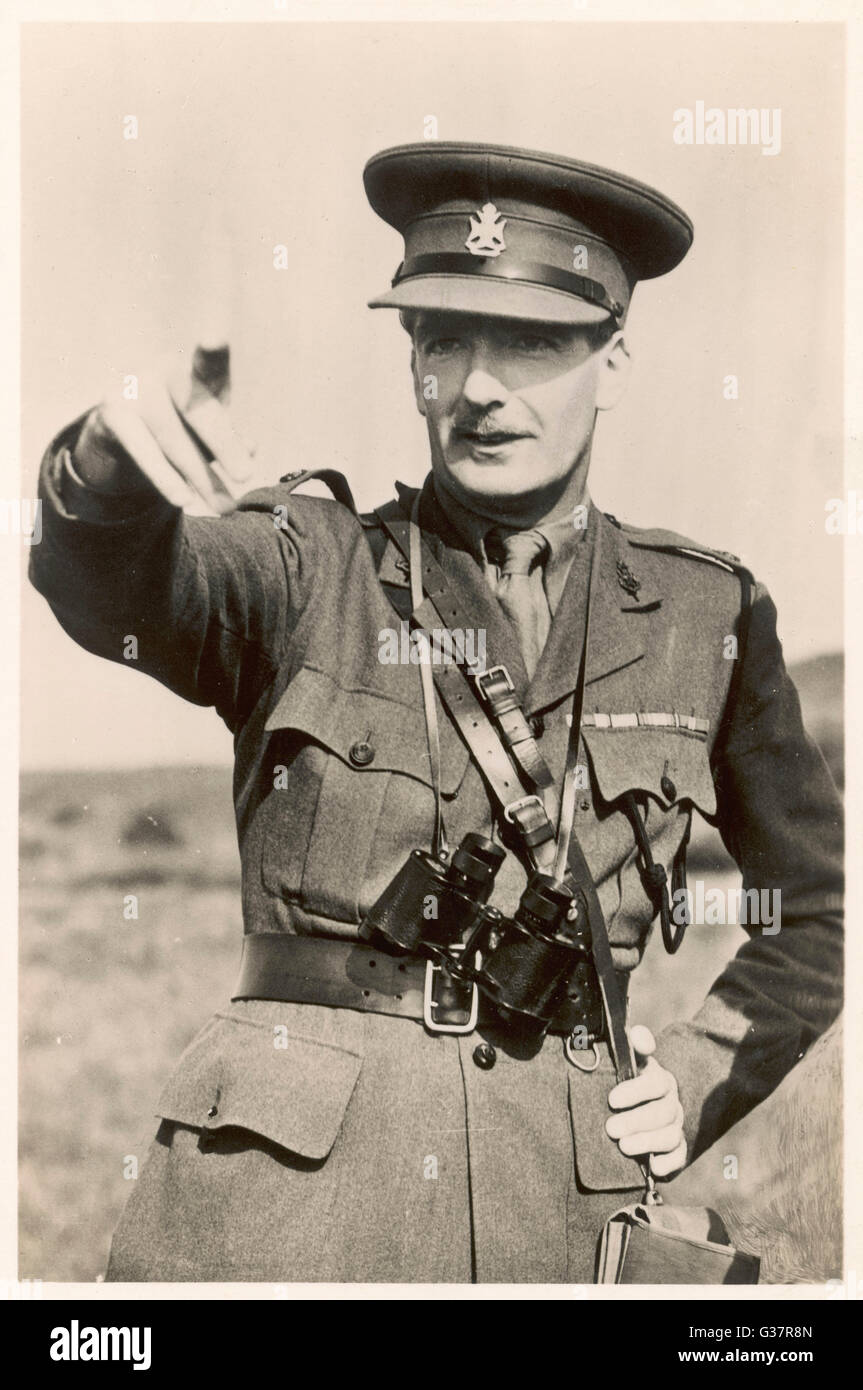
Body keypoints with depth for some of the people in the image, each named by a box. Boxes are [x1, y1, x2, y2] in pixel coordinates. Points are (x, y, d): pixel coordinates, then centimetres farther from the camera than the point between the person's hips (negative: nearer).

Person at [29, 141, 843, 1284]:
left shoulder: (705, 618, 9)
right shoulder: (309, 564, 4)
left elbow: (820, 900, 20)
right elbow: (116, 586, -18)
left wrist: (700, 1081, 8)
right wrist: (116, 463, -39)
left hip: (547, 1209, 2)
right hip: (280, 1186, -1)